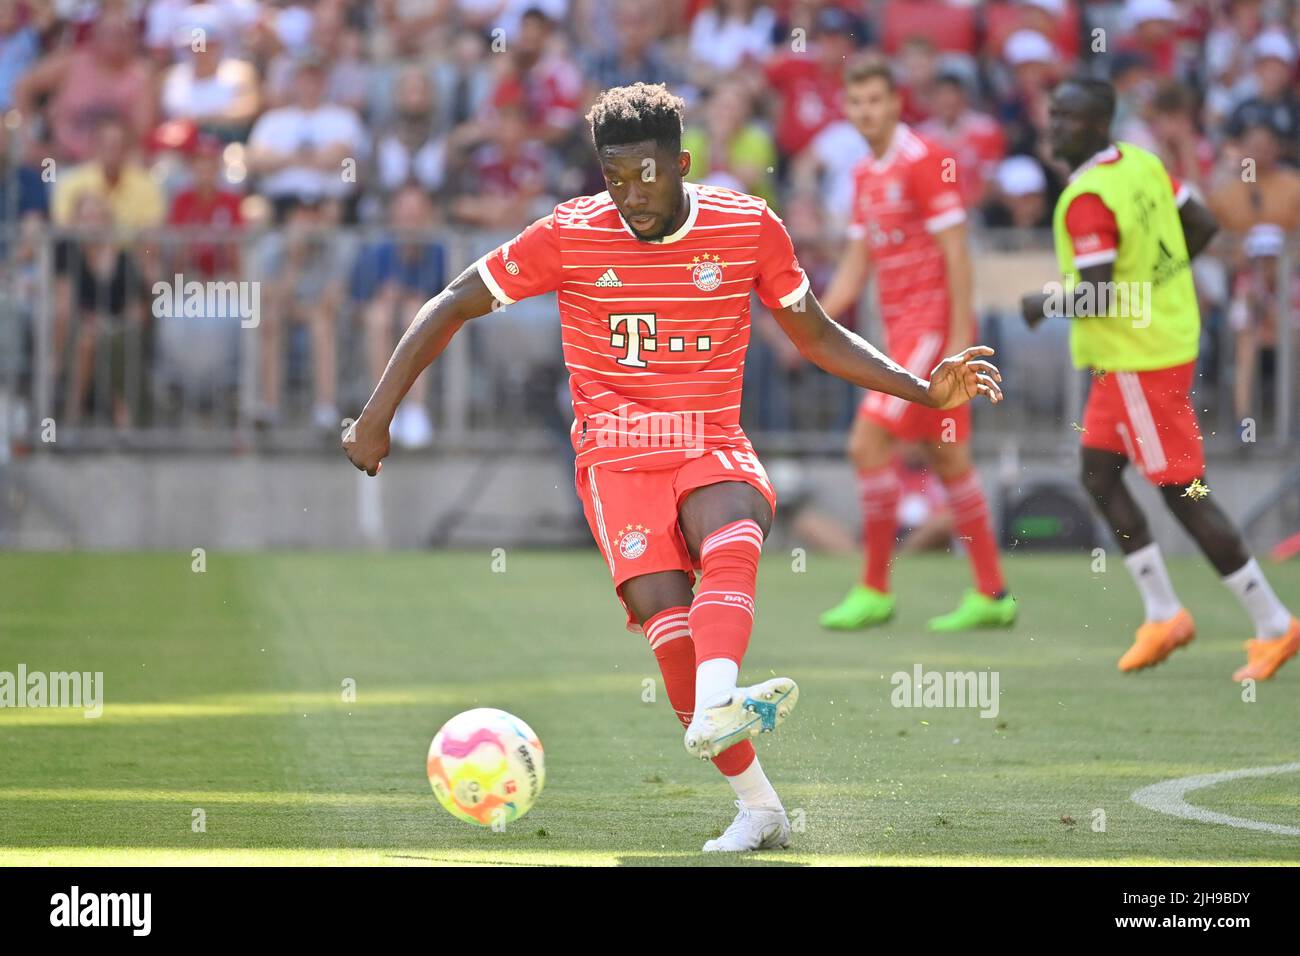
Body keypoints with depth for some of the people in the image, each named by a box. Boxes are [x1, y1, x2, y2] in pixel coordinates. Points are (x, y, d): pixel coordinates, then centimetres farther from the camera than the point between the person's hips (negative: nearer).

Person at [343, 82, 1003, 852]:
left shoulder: (749, 228, 0)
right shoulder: (569, 236, -5)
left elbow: (818, 337, 13)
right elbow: (454, 306, 4)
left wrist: (924, 391, 2)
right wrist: (378, 414, -1)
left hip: (713, 448, 1)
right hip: (616, 461, -1)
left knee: (733, 540, -35)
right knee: (667, 617, -22)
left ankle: (714, 711, -59)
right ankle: (759, 807, -14)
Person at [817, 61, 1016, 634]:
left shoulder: (926, 162, -12)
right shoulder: (866, 175, 15)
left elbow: (956, 253, -15)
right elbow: (856, 263, 18)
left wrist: (960, 337, -19)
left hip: (933, 324, -9)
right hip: (899, 329, 9)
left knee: (868, 443, -13)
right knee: (948, 459, 9)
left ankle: (875, 590, -6)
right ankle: (992, 595, 12)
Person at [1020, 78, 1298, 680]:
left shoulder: (1088, 201, -22)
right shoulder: (1142, 163, 5)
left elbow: (1094, 296, -26)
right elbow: (1203, 226, 13)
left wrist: (1043, 306, -7)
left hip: (1137, 358, -10)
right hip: (1167, 333, 10)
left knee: (1183, 491, -4)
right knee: (1098, 475, 14)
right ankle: (1162, 615, 18)